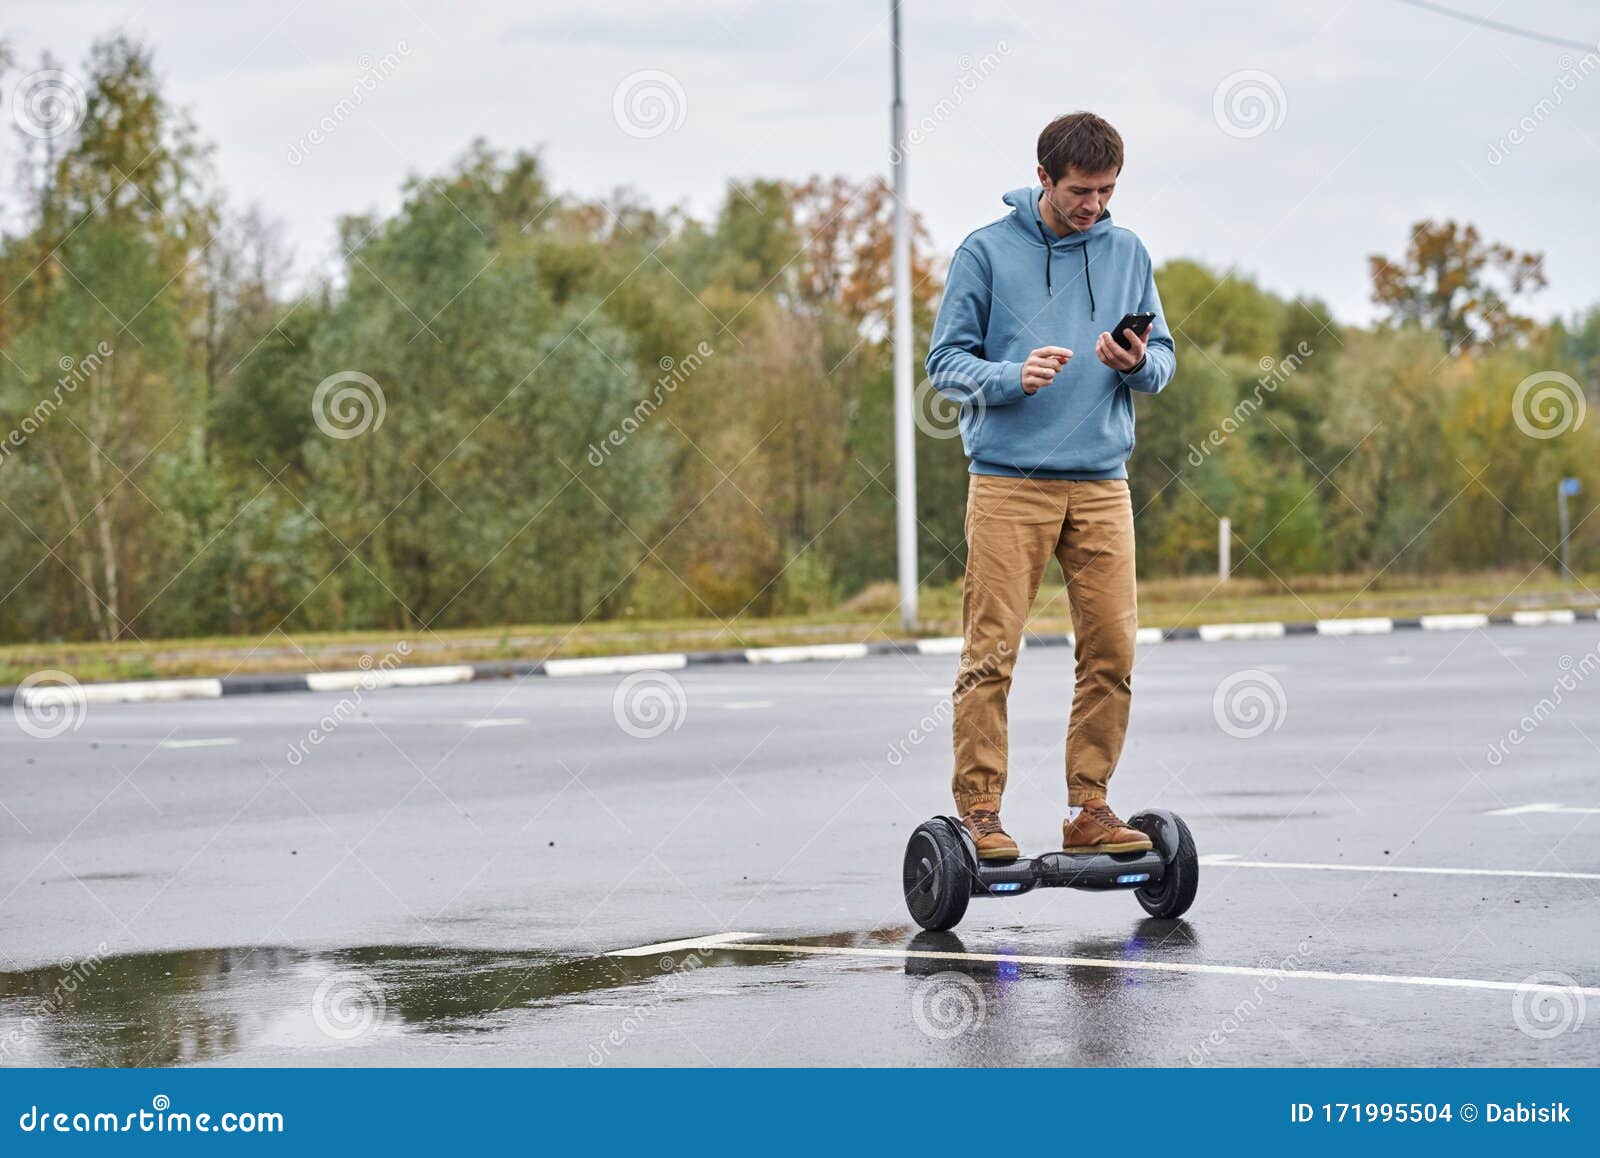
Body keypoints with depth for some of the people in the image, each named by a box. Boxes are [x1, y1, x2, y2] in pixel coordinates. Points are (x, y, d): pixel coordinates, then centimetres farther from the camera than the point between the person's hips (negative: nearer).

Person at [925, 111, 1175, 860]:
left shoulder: (1127, 254, 13)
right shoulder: (986, 253, 2)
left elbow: (1164, 361, 15)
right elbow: (946, 362, 0)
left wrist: (1138, 363, -8)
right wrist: (1012, 378, -17)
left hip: (1102, 482, 4)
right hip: (1007, 481, -4)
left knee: (1112, 650, 0)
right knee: (990, 653, -6)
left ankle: (1088, 807, 11)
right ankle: (979, 811, 1)